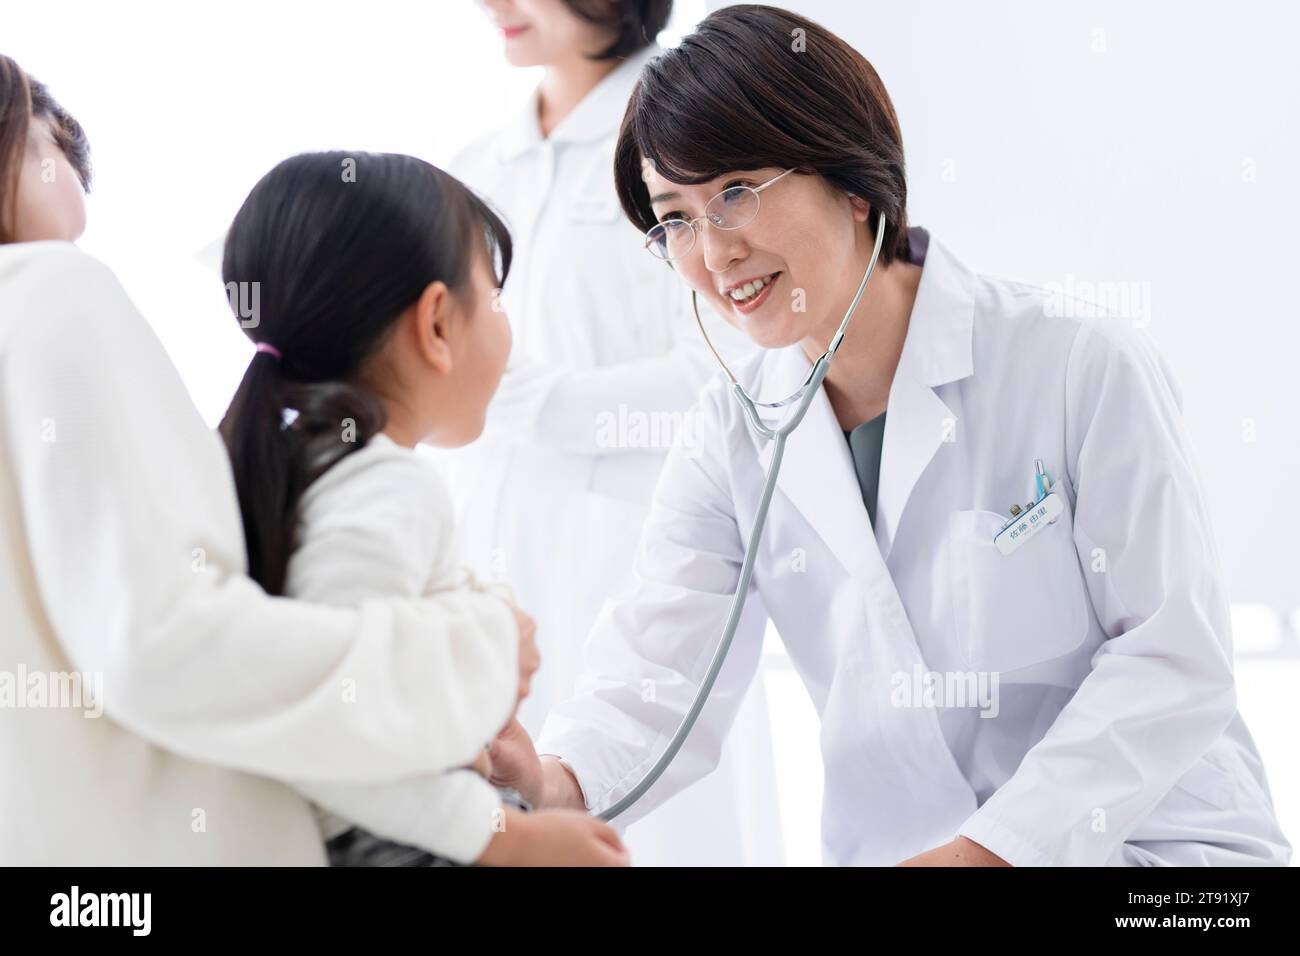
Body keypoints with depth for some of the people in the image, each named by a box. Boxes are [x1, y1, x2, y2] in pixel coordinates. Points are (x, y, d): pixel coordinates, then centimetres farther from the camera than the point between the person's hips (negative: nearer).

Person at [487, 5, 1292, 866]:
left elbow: (1174, 661, -11)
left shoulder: (1088, 369, -10)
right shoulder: (733, 441, 5)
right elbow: (658, 674, -3)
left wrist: (988, 846, -19)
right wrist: (559, 781, -25)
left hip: (1157, 843, -3)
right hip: (899, 853, 4)